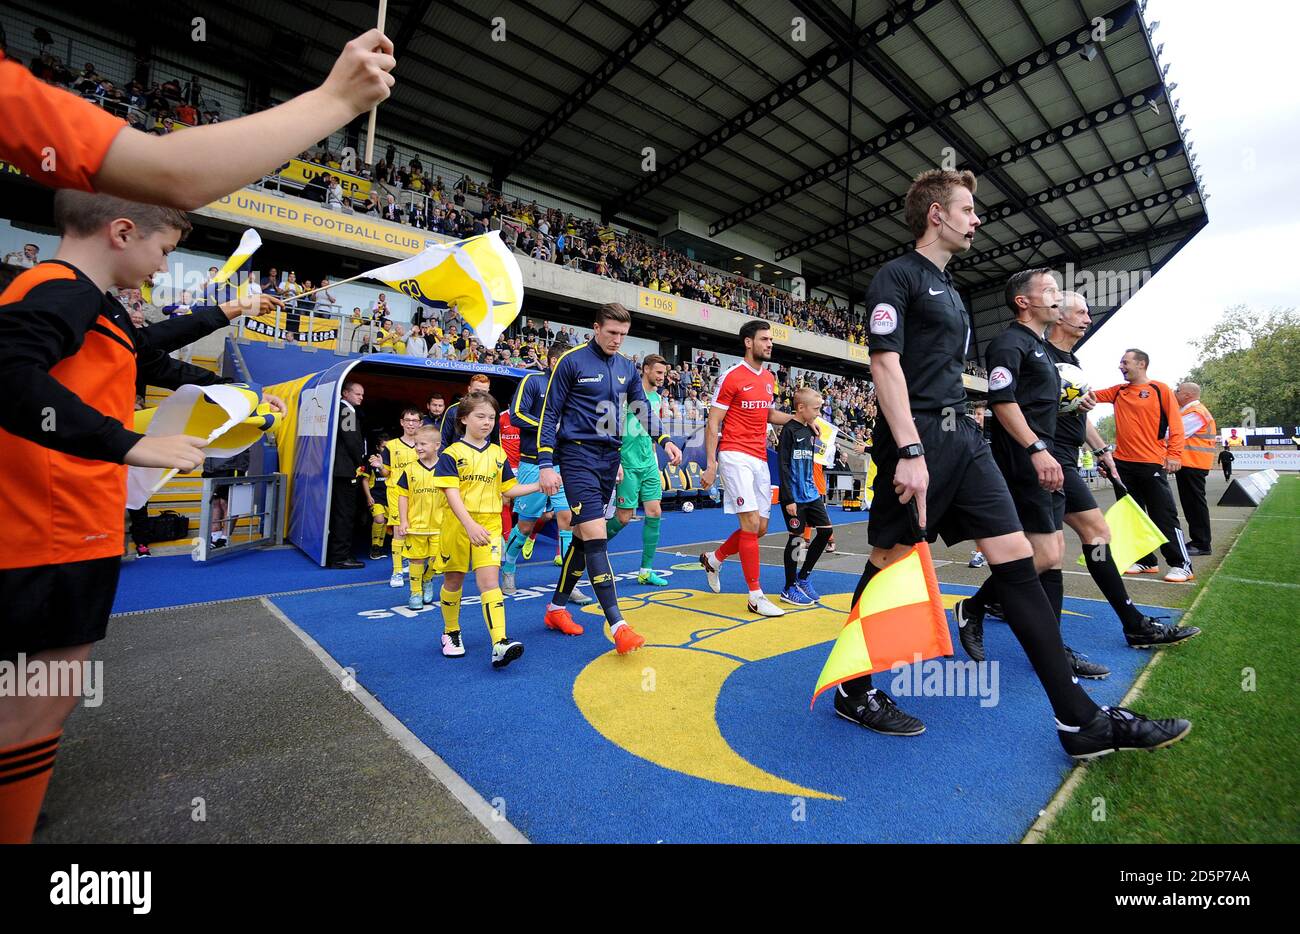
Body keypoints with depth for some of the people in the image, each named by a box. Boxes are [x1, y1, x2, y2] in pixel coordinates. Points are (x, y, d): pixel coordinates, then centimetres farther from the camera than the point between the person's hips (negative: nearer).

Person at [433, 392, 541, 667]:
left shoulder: (498, 454, 8)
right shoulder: (452, 454, -5)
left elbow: (508, 490, 15)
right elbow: (451, 493, -14)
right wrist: (470, 525, -26)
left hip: (489, 525, 2)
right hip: (457, 525, -1)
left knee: (489, 579, -10)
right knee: (453, 581, 13)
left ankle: (500, 644, -19)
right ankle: (451, 633, 35)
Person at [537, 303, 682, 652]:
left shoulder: (627, 368, 11)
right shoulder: (571, 361, -6)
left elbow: (643, 410, 19)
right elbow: (549, 414, -5)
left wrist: (665, 441, 4)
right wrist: (546, 464, -11)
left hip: (609, 458, 6)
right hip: (578, 456, -6)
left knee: (584, 535, 12)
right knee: (595, 534, -14)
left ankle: (557, 608, 27)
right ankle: (618, 626, -11)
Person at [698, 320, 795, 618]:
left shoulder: (768, 377, 15)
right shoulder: (732, 377, -7)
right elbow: (713, 423, -8)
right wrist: (711, 464, -14)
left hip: (759, 459, 8)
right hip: (735, 456, -8)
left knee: (760, 528, 10)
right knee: (751, 523, -12)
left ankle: (714, 559, 32)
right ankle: (756, 596, 0)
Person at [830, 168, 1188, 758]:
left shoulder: (949, 288, 25)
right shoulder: (897, 276, -2)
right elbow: (885, 362, -16)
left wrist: (959, 421, 21)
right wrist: (910, 451, -24)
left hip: (962, 437, 9)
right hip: (917, 439, -9)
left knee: (1016, 558, 3)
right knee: (890, 563, -3)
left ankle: (1080, 720, 11)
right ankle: (852, 693, 15)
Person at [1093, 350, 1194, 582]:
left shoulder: (1160, 389, -1)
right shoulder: (1118, 391, 12)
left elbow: (1175, 424, -5)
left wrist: (1174, 454, -12)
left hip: (1152, 463, -5)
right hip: (1123, 463, 5)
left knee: (1164, 516, -3)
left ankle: (1182, 565, 7)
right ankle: (1146, 562, 21)